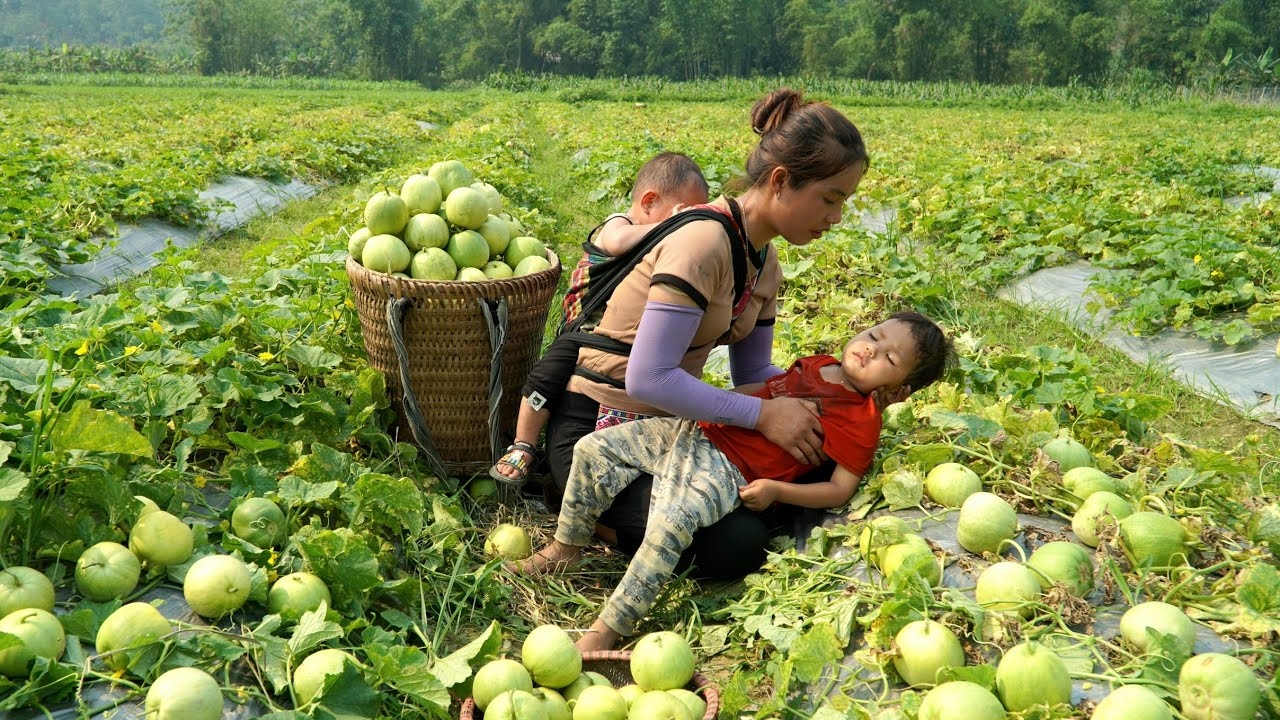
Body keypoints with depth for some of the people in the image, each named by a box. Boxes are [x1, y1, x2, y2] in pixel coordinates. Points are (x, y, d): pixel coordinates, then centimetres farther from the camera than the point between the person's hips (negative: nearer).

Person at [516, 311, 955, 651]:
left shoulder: (862, 420, -3)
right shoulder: (817, 365, 17)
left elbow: (840, 490, -6)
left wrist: (776, 490, -17)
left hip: (729, 472, -7)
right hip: (692, 432, 7)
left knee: (672, 521, -35)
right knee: (593, 449, -1)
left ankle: (608, 629, -23)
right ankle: (567, 546, 18)